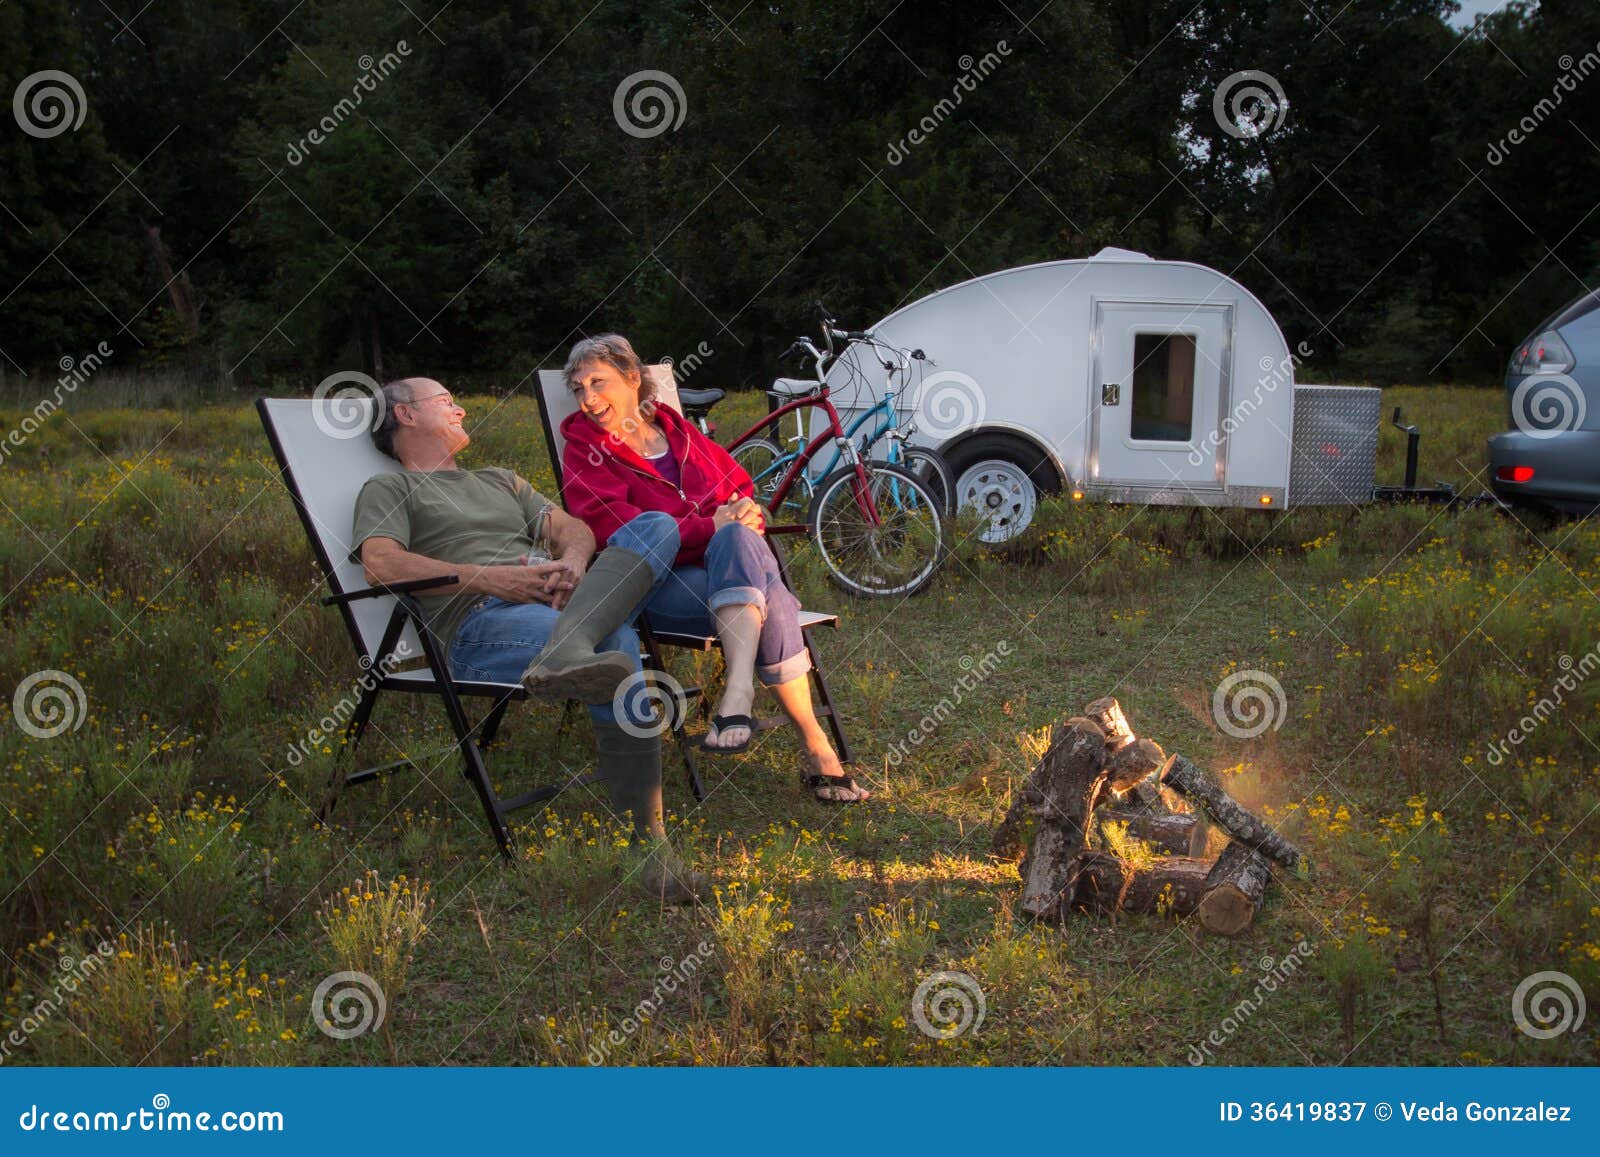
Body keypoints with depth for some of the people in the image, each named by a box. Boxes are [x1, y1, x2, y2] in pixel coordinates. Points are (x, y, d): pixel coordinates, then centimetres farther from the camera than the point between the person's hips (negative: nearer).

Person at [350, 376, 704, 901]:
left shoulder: (500, 480, 40)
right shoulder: (390, 488, 19)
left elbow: (571, 527, 25)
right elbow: (381, 562, -3)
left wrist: (573, 561, -2)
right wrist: (487, 578, -13)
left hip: (562, 603, 6)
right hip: (482, 621, -6)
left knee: (654, 525, -22)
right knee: (616, 646, -35)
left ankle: (567, 651, -44)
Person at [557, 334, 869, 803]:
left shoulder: (680, 433, 20)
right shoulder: (585, 454, 5)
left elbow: (741, 488, 22)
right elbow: (623, 533, -9)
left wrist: (744, 512, -4)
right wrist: (712, 526, -17)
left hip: (733, 570, 4)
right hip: (658, 586, -4)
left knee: (738, 538, -34)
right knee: (768, 597, -33)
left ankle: (739, 690, -42)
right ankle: (815, 748, -37)